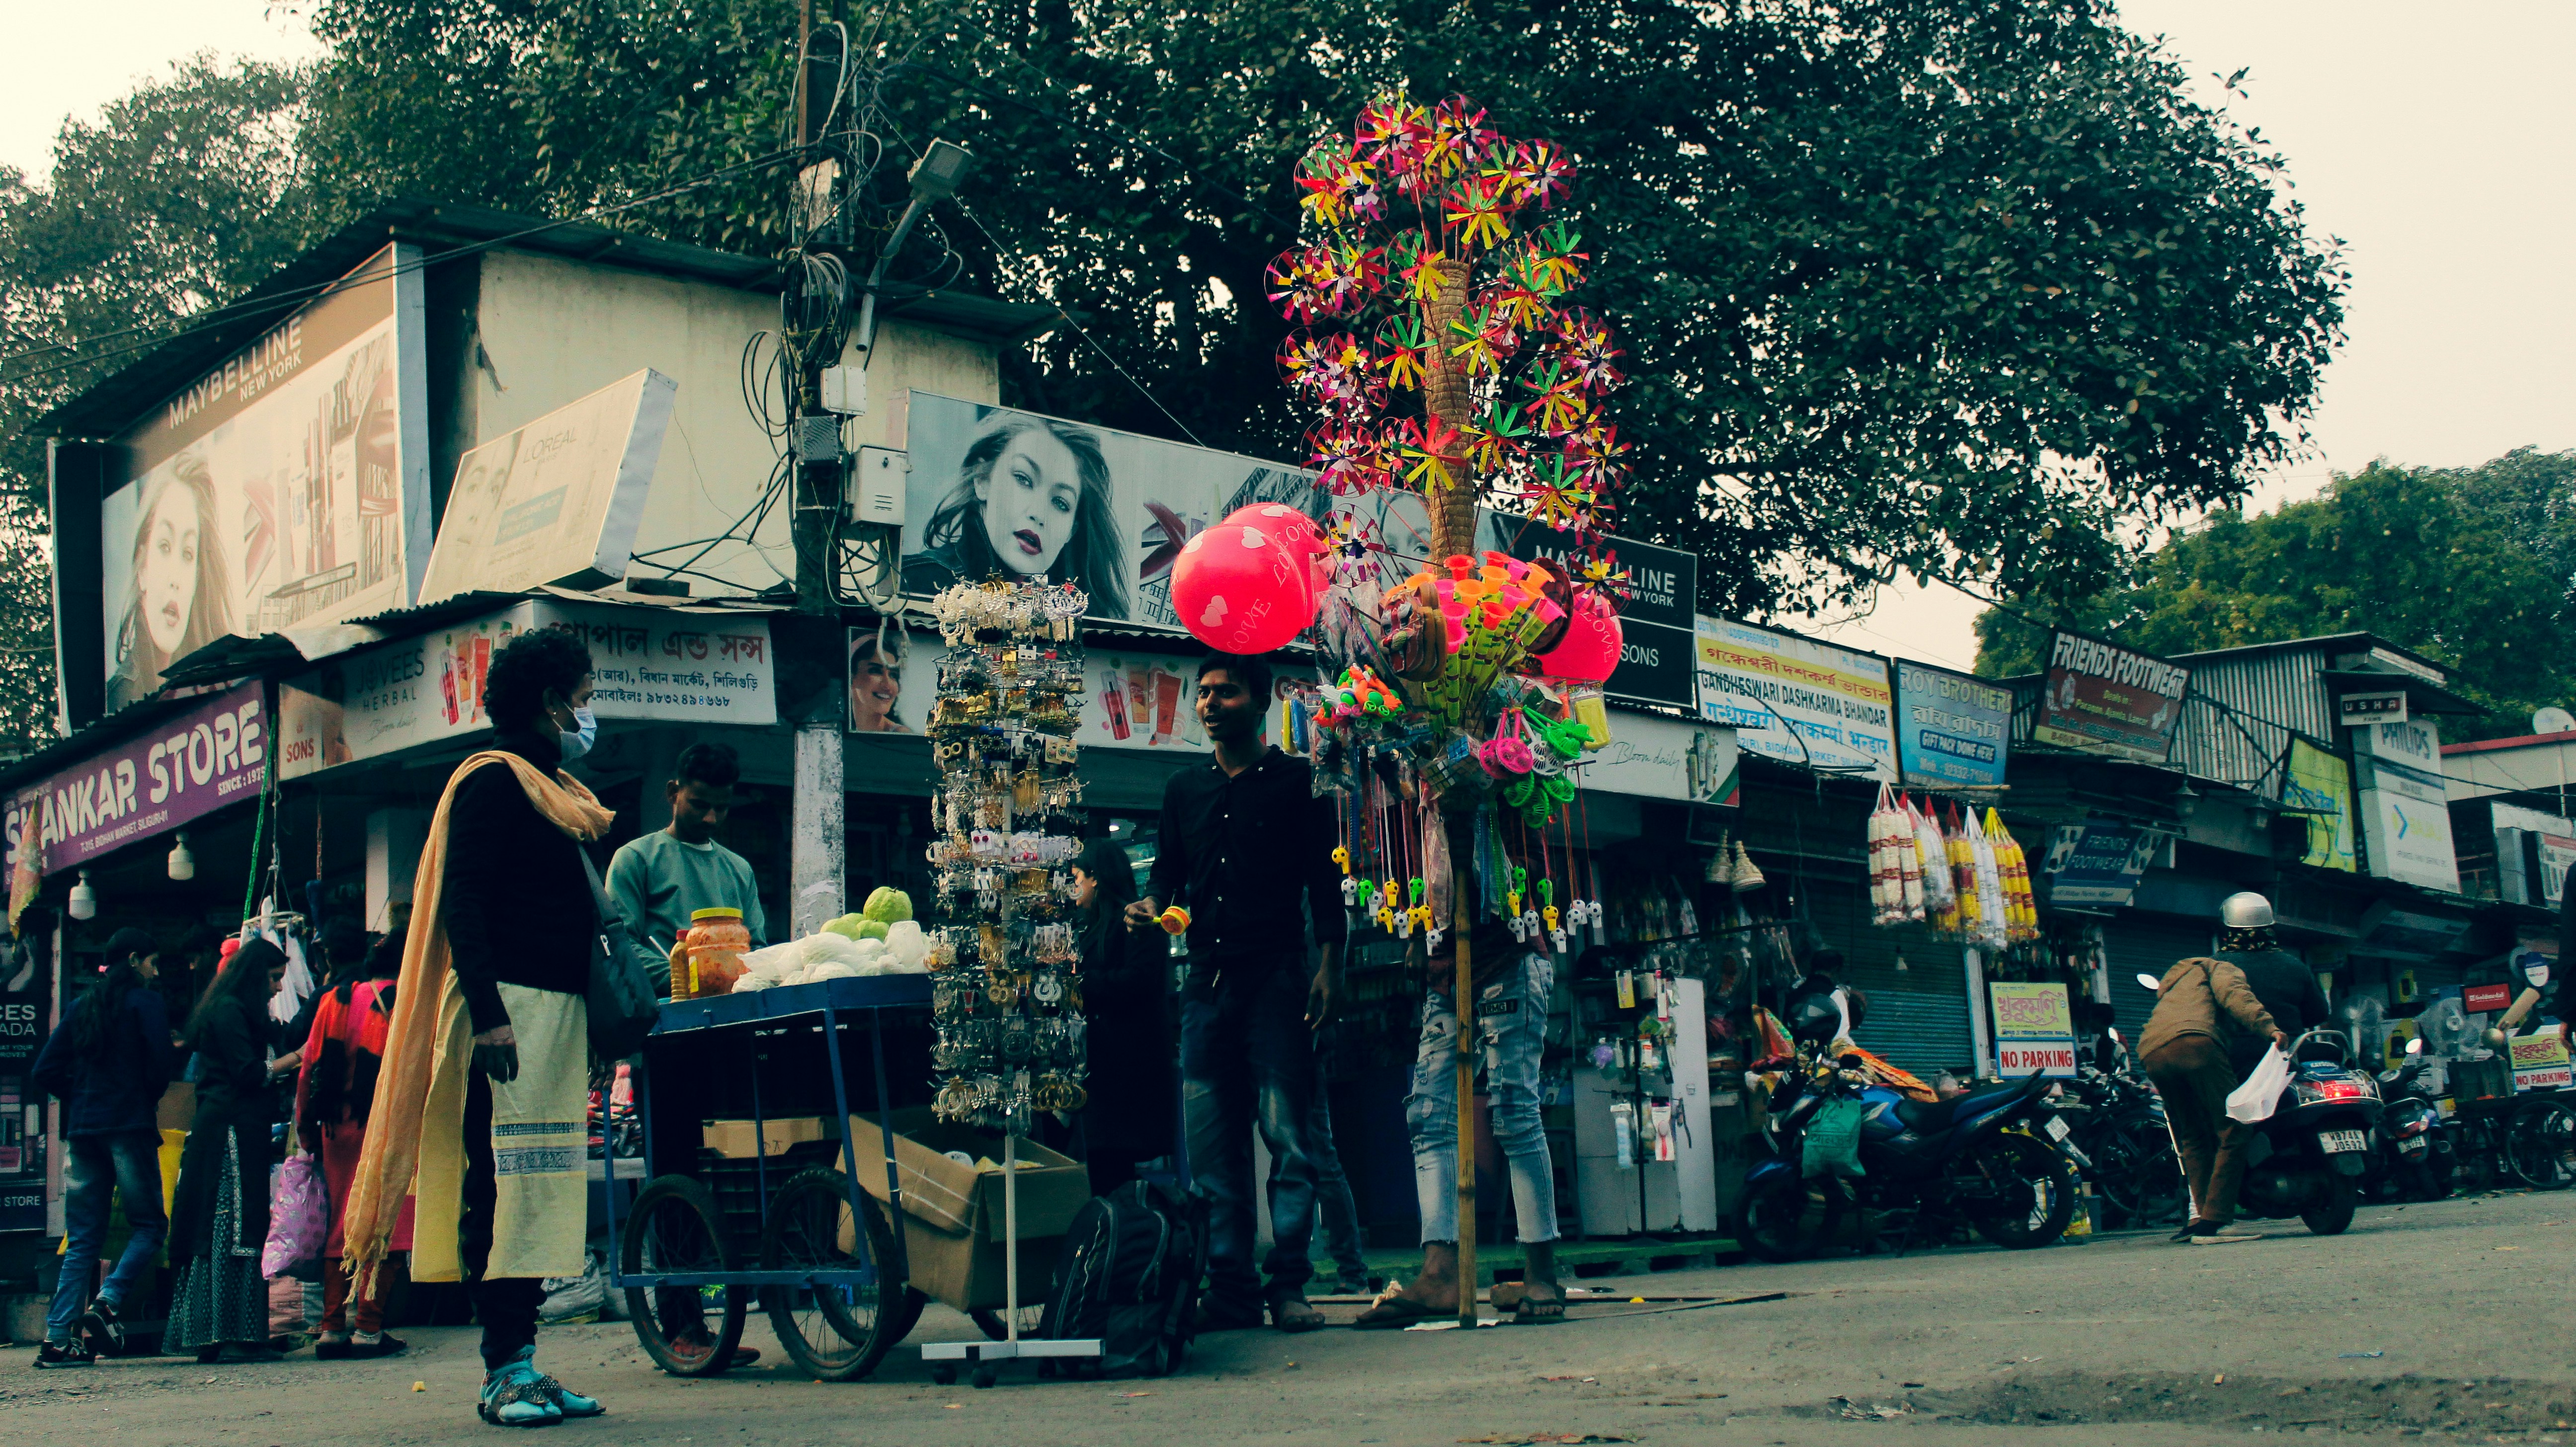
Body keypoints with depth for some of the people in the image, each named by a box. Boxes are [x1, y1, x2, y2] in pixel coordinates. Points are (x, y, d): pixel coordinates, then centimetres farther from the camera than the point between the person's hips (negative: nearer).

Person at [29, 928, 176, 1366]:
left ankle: (57, 1337, 2)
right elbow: (161, 1063, -13)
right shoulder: (145, 1001, -2)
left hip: (83, 1130, 6)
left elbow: (44, 1073, 12)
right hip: (130, 1127, -6)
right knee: (149, 1226, 2)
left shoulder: (83, 1006, 15)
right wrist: (150, 1100, 4)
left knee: (81, 1239, 8)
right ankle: (105, 1305, -17)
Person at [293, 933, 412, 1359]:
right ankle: (368, 1327, -7)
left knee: (340, 1225, 11)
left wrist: (306, 1127, 12)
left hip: (338, 1127, 5)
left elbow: (309, 1069, 7)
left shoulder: (334, 1000, 9)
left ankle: (333, 1327, 10)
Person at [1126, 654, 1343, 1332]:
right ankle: (1231, 1291, 6)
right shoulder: (1184, 790, 18)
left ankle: (1288, 1287, -5)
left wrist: (1328, 965, -8)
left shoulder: (1296, 782, 6)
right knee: (1211, 1142, 2)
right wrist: (1153, 906, -1)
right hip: (1206, 982, 4)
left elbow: (1324, 881, 2)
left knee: (1287, 1135, -8)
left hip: (1277, 979, -4)